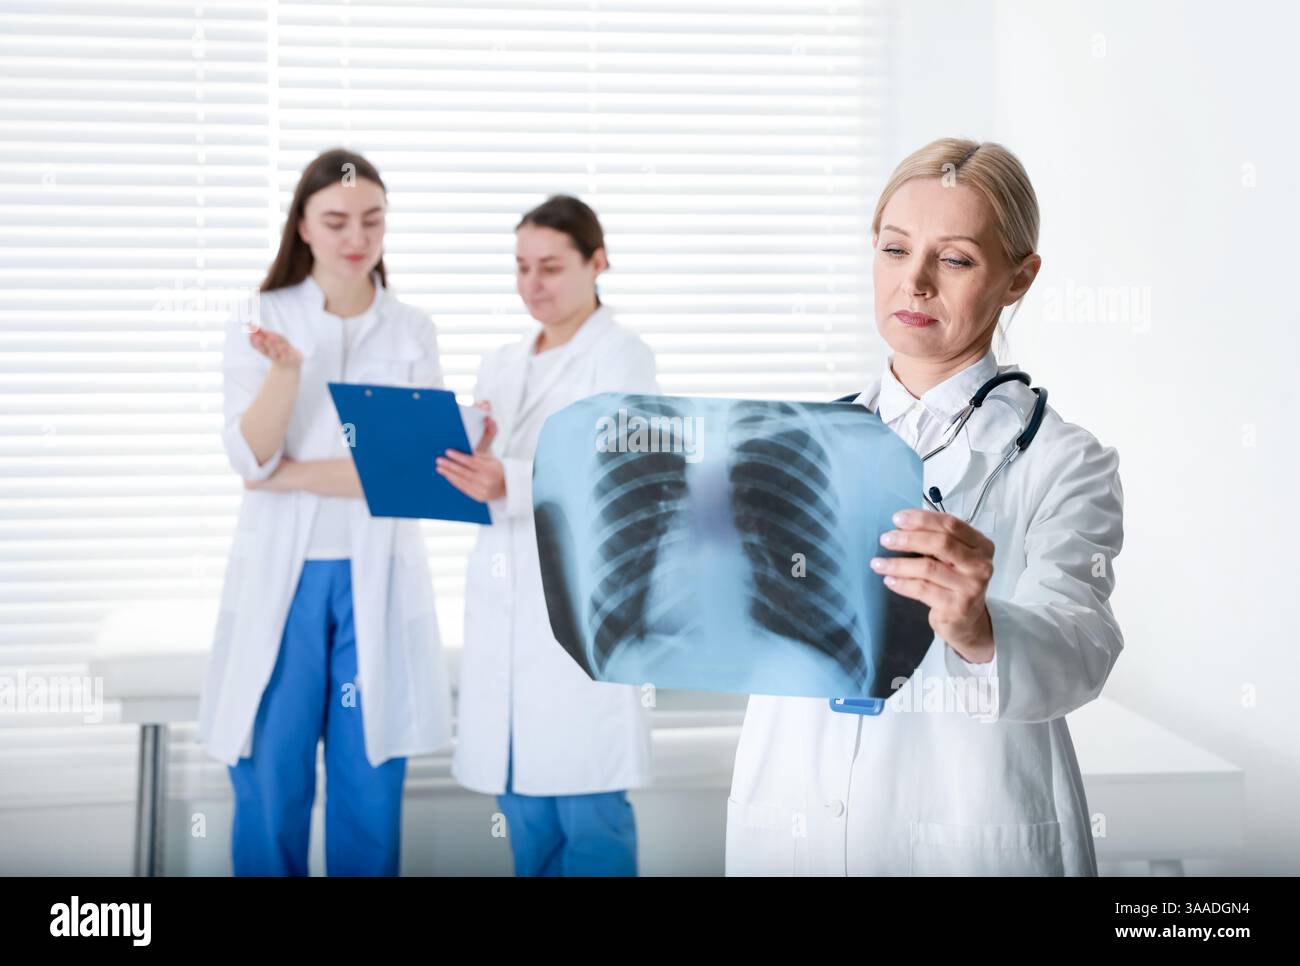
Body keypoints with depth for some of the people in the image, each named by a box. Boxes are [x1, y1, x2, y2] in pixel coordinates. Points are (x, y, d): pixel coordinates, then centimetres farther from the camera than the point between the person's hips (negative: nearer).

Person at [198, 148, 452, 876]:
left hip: (377, 579, 1)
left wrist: (293, 475, -10)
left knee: (370, 788, 5)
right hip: (282, 576, -1)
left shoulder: (413, 332, 5)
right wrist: (286, 370, -24)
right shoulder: (260, 322, 2)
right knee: (269, 786, 2)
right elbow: (250, 459, -7)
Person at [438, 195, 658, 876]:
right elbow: (480, 482, 17)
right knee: (521, 802, 7)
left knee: (586, 811, -7)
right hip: (502, 604, 6)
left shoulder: (622, 358, 0)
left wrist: (507, 485, -30)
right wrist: (464, 469, -6)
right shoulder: (500, 366, 18)